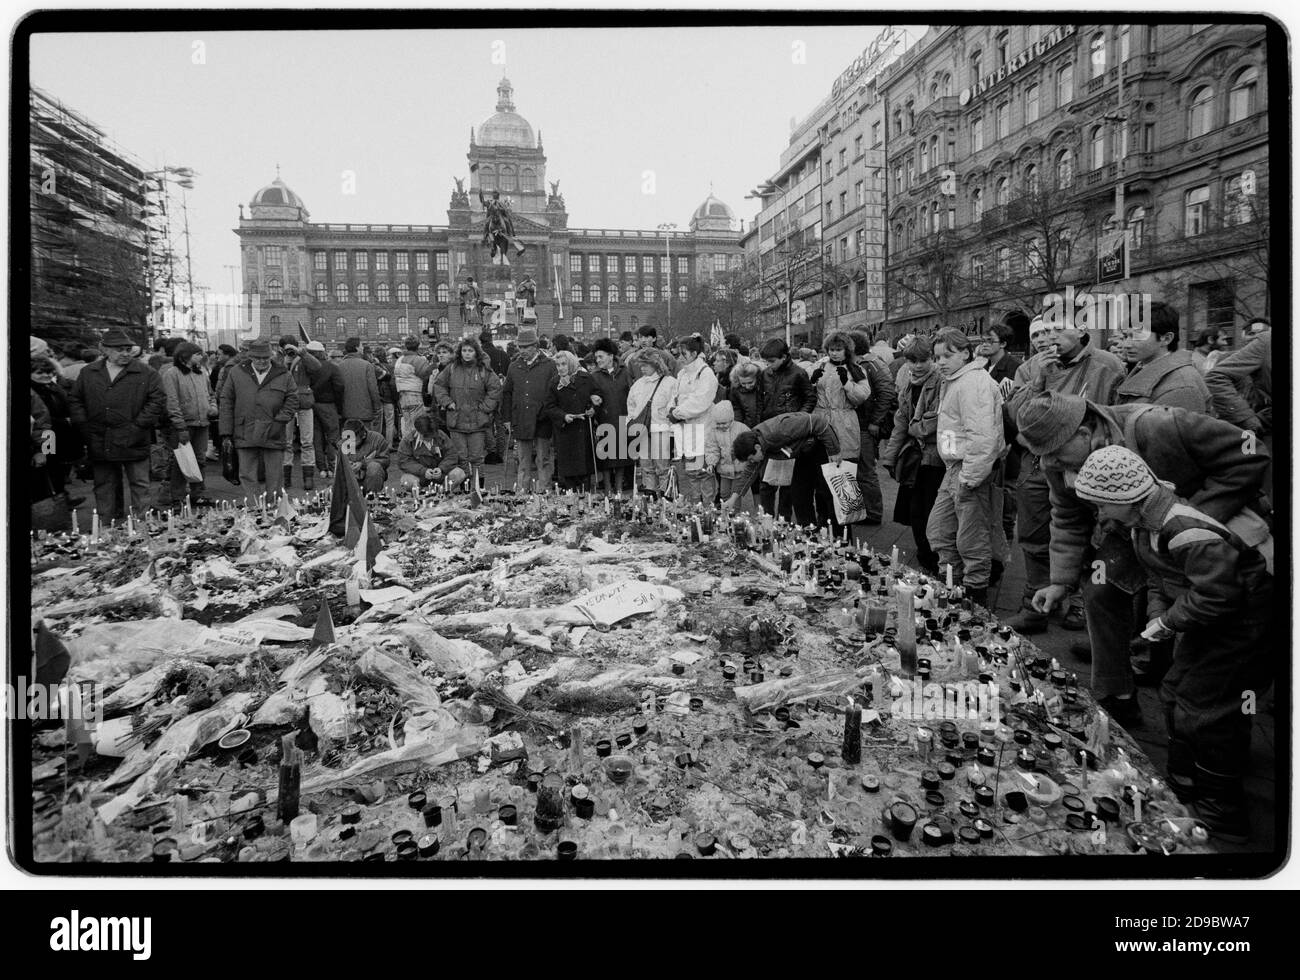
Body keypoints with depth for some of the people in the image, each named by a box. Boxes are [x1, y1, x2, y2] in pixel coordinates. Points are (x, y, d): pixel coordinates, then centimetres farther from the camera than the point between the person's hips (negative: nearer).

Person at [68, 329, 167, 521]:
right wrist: (84, 425, 2)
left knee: (139, 484, 0)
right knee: (103, 486, 11)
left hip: (133, 442, -3)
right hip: (99, 444, 4)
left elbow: (158, 400, -6)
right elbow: (74, 400, 14)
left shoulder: (146, 374, -1)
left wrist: (138, 426, -11)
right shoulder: (88, 373, 10)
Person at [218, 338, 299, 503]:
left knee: (275, 477, 1)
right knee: (247, 476, 4)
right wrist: (226, 432, 4)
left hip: (273, 436, -1)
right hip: (245, 436, 1)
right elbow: (226, 403, 9)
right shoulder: (236, 374, 10)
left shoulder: (284, 376, 7)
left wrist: (280, 421, -7)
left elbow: (292, 400, 6)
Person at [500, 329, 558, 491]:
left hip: (542, 421, -3)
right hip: (520, 421, 3)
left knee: (543, 462, 1)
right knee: (523, 463, 9)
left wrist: (551, 415, -6)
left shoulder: (549, 365, 0)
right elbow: (506, 393, 16)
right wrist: (507, 418, 10)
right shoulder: (514, 366, 12)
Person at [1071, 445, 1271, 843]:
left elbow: (1215, 596, -34)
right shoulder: (1143, 527, 1)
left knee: (1203, 709, -6)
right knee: (1177, 693, 16)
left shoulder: (1188, 532, -33)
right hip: (1206, 626, 10)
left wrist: (1168, 621, -20)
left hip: (1242, 627, -10)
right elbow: (1159, 577, 13)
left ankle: (1224, 819, 11)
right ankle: (1183, 786, 34)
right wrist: (1157, 615, -3)